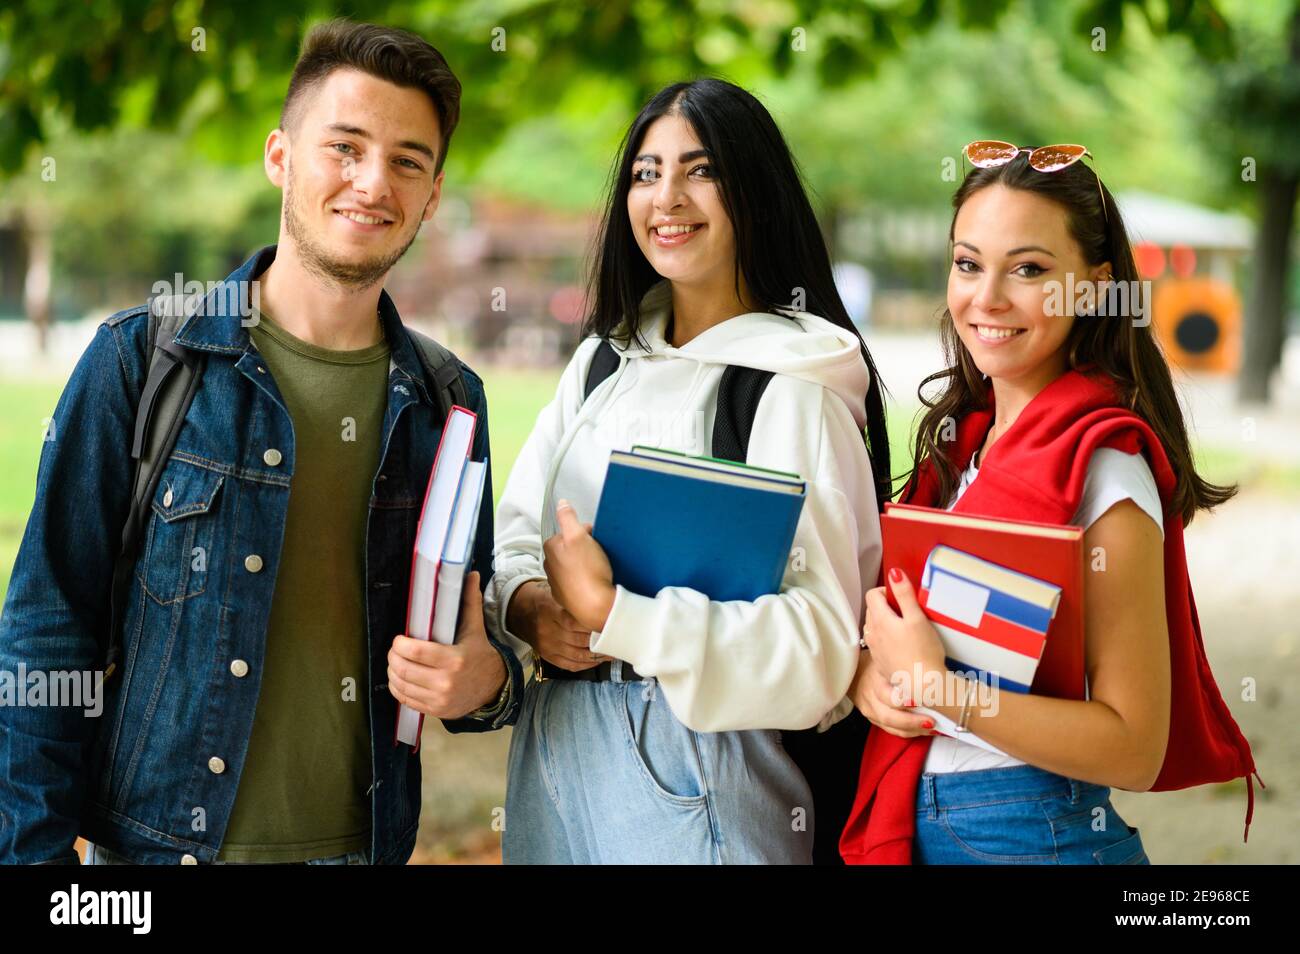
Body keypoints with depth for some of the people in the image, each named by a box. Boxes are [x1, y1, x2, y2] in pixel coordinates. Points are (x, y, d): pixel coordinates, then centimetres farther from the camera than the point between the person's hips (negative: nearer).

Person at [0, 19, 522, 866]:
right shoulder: (141, 360, -6)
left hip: (362, 843, 3)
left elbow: (473, 636, 13)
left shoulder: (447, 400, 4)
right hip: (155, 841, -3)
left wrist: (486, 684, -9)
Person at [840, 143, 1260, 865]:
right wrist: (870, 670, -8)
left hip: (1035, 831, -7)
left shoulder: (1104, 465, -18)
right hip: (913, 820, 7)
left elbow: (1135, 751, -21)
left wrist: (936, 687, -24)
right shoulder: (961, 436, 5)